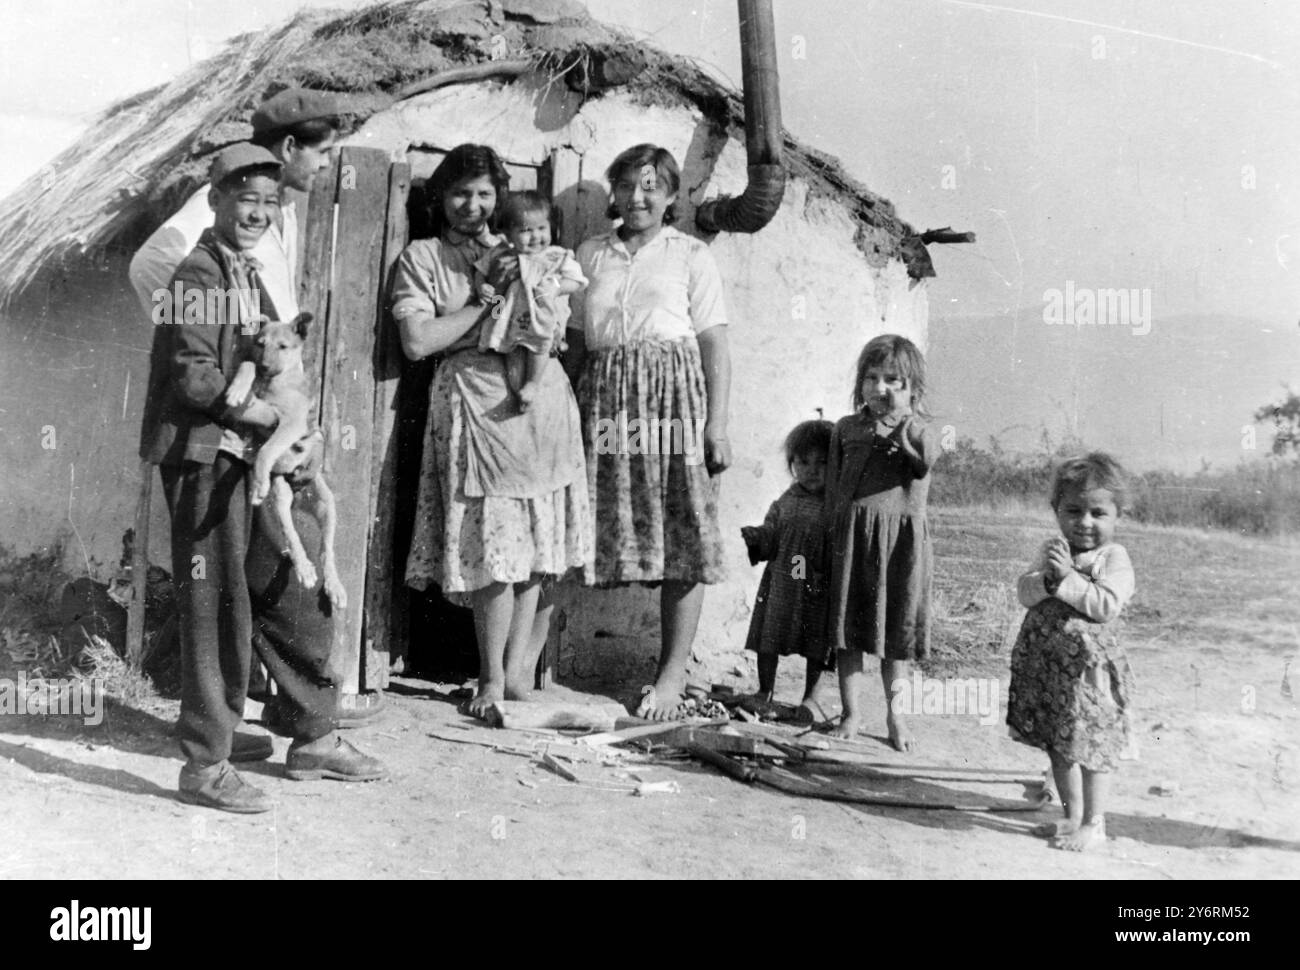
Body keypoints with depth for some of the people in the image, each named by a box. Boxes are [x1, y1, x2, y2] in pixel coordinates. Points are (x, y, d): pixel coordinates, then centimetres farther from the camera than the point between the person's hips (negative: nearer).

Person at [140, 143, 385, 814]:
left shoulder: (249, 273, 17)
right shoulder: (199, 274, -11)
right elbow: (195, 380, -19)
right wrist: (271, 417, -13)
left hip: (250, 457, 9)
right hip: (204, 457, -9)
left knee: (291, 601, 14)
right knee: (217, 610, -4)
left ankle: (314, 740, 27)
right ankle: (206, 769, 5)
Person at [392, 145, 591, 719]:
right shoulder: (421, 258, 9)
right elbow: (417, 341, -6)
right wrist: (488, 299, -4)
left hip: (543, 398, 4)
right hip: (476, 401, -4)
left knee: (540, 547, 1)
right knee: (494, 547, -9)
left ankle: (517, 673, 10)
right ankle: (492, 678, 4)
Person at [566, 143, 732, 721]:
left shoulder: (691, 256, 7)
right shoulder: (589, 255, 16)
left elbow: (716, 348, 2)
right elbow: (574, 342, 15)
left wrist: (717, 425, -7)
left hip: (674, 394, -2)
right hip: (605, 399, 3)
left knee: (684, 536, -4)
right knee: (613, 529, 1)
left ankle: (674, 674, 2)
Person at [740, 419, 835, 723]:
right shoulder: (786, 503, 5)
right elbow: (769, 539, 4)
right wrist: (750, 537, -14)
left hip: (819, 588, -3)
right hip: (781, 583, 3)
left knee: (817, 644, 5)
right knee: (769, 636, 10)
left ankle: (811, 698, 20)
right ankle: (765, 692, 26)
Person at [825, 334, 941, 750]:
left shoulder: (918, 432, 5)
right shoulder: (847, 428, 10)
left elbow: (928, 456, -20)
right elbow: (833, 486, 10)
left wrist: (900, 421, -15)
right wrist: (834, 529, 4)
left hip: (901, 537, -1)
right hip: (851, 535, 2)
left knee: (896, 634, 7)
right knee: (848, 627, 4)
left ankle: (896, 717, 19)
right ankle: (851, 714, 15)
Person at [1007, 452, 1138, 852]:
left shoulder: (1113, 558, -8)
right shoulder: (1053, 550, 8)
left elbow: (1107, 606, -20)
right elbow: (1024, 592, 0)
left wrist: (1068, 577, -23)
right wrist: (1047, 576, -19)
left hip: (1089, 666, -6)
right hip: (1047, 664, 6)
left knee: (1090, 748, 1)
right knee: (1058, 746, 16)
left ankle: (1093, 824, 13)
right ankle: (1072, 816, 29)